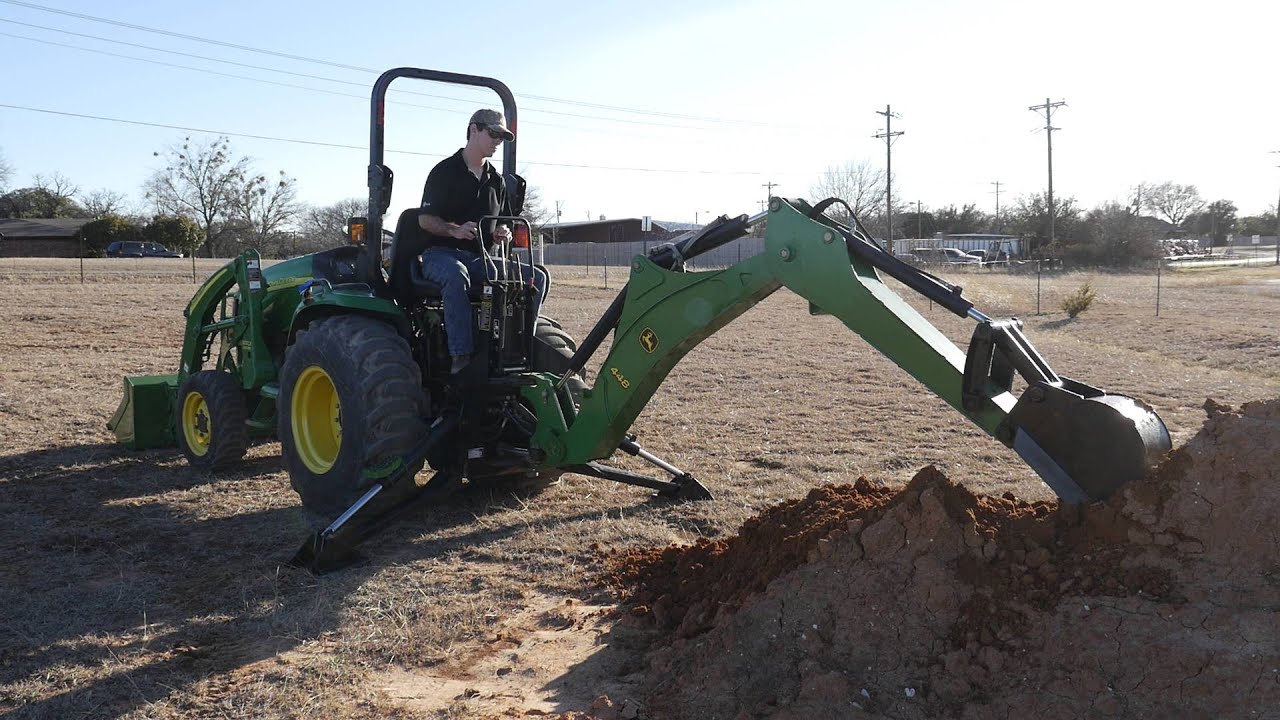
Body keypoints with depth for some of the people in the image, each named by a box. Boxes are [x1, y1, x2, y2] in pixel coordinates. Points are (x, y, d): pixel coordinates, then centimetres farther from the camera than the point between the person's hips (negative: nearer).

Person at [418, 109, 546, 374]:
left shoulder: (496, 180, 18)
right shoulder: (445, 171, -1)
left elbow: (503, 221, 24)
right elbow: (425, 219, -6)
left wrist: (502, 232, -2)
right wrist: (454, 230, -26)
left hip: (481, 258, 6)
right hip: (442, 253, -6)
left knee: (536, 276, -15)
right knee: (457, 275, -43)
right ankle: (461, 357, -44)